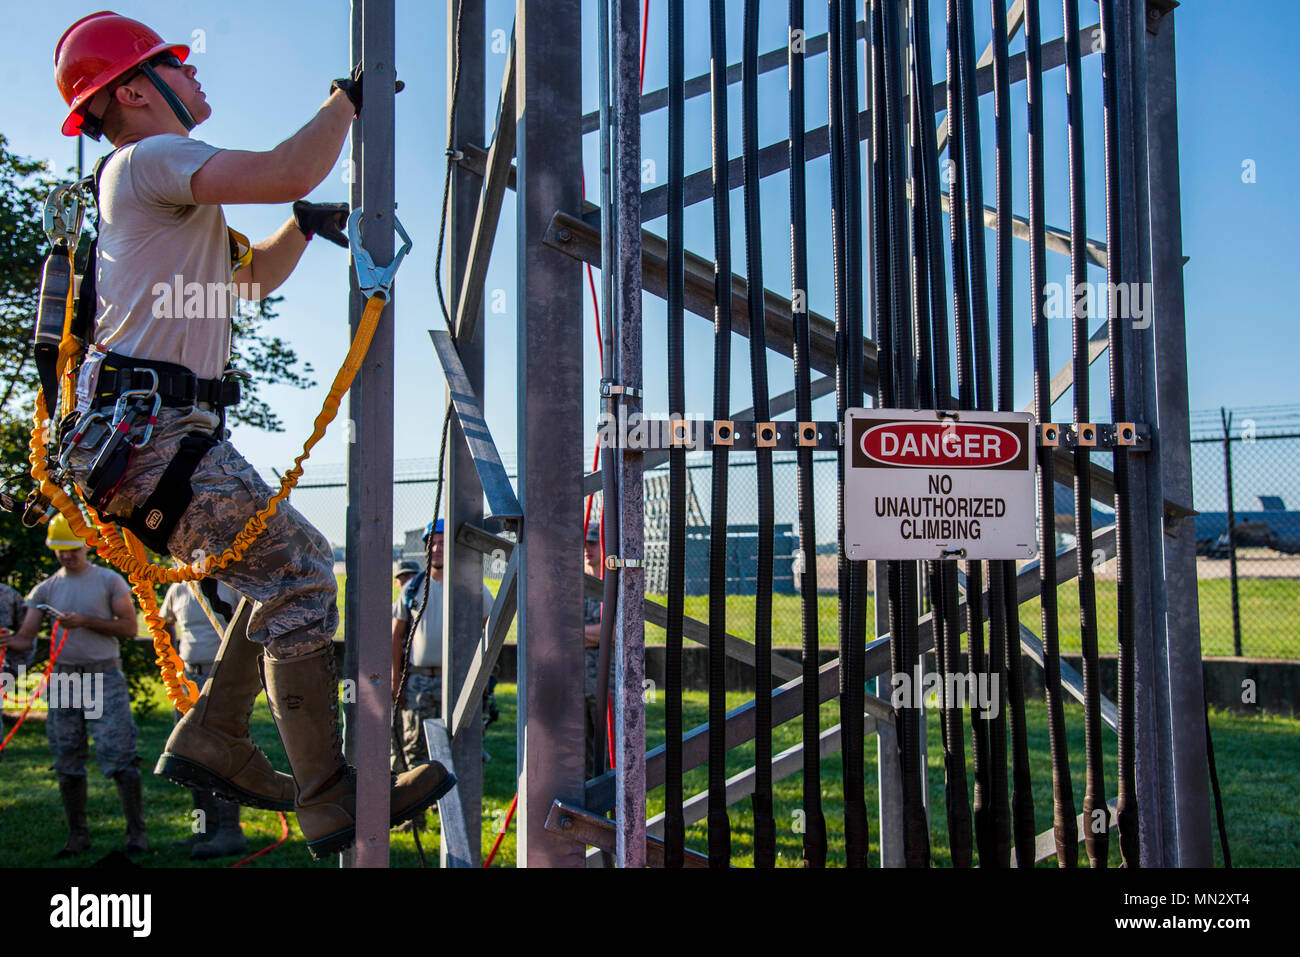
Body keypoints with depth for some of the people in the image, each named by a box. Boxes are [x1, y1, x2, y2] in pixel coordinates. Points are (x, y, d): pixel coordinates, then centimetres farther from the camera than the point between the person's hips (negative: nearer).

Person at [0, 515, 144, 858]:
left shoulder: (109, 581, 2)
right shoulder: (46, 589, 11)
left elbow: (129, 627, -3)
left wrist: (84, 621, -14)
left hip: (104, 678, -4)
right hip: (63, 680, 4)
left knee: (119, 756, -9)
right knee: (67, 762, 6)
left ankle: (137, 832, -4)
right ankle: (77, 836, 15)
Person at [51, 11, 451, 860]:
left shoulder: (173, 200, 27)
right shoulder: (150, 160, -5)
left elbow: (254, 273, 37)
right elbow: (287, 172, -20)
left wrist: (305, 226, 18)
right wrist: (348, 99, -3)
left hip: (169, 434, 10)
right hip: (151, 428, -10)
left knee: (298, 564, 13)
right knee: (297, 573, -16)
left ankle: (212, 739, 10)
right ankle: (330, 804, -16)